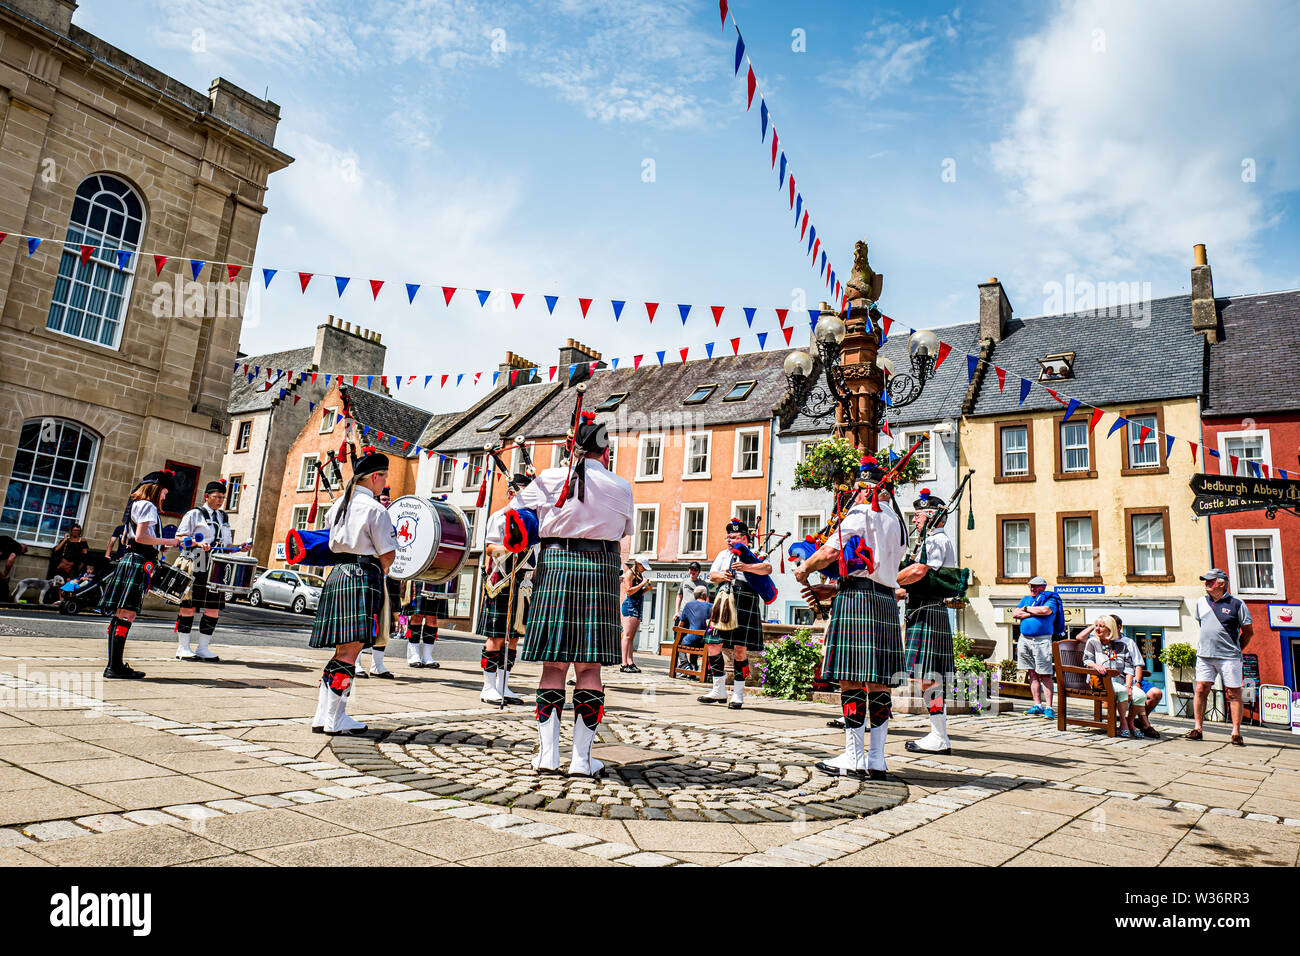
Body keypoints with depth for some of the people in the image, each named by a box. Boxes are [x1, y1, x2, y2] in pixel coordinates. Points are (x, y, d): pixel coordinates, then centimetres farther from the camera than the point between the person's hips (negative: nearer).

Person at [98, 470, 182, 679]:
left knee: (119, 615, 9)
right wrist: (166, 542, -8)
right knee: (127, 614, -10)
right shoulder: (148, 506, -8)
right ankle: (115, 667, -9)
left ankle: (114, 665, 13)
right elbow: (140, 537, -18)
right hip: (140, 562, -10)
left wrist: (160, 543, 22)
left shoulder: (135, 505, 21)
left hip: (129, 559, 10)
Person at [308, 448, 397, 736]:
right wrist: (382, 571, 13)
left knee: (343, 650, 13)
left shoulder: (339, 504, 14)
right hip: (363, 577, -8)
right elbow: (388, 553, -9)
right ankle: (333, 720, -3)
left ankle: (323, 715, 15)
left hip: (338, 574, 8)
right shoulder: (375, 510, -9)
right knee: (350, 651, -5)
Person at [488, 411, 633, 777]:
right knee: (589, 667, 3)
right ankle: (582, 758, 7)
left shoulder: (551, 479, 2)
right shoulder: (621, 487, 4)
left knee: (554, 664, 6)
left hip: (556, 567, 1)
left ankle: (548, 754, 10)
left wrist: (497, 543, 19)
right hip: (600, 570, -1)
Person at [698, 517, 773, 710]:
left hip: (745, 605, -5)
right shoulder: (723, 554, 22)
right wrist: (722, 575, -11)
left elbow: (767, 568, -12)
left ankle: (738, 694, 5)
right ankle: (719, 691, 14)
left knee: (740, 649, -6)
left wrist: (748, 567, -28)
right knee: (713, 644, 1)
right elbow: (712, 575, 12)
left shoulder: (754, 555, 8)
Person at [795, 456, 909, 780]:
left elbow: (830, 552, -14)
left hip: (857, 602, -9)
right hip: (887, 601, 9)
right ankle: (876, 760, 11)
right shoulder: (897, 522, 23)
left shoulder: (863, 513, -4)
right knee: (878, 681, 8)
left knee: (851, 680, -5)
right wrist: (832, 590, 19)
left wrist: (804, 570, 5)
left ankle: (854, 759, -1)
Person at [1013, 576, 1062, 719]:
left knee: (1045, 675, -6)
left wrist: (1026, 609, -3)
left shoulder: (1050, 600, 4)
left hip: (1042, 640, -5)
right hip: (1025, 639, 5)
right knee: (1032, 674, 6)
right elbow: (1015, 614, 7)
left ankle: (1049, 708, -5)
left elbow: (1045, 610, -17)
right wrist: (1034, 613, -4)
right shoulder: (1026, 599, 20)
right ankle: (1038, 705, 10)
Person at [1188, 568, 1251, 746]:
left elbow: (1248, 631, 5)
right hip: (1204, 656, 3)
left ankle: (1236, 733, 6)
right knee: (1201, 689, -3)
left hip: (1229, 657, -3)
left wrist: (1235, 649, 7)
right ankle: (1198, 728, 2)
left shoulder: (1236, 604, -2)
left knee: (1234, 693, -1)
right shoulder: (1201, 603, 11)